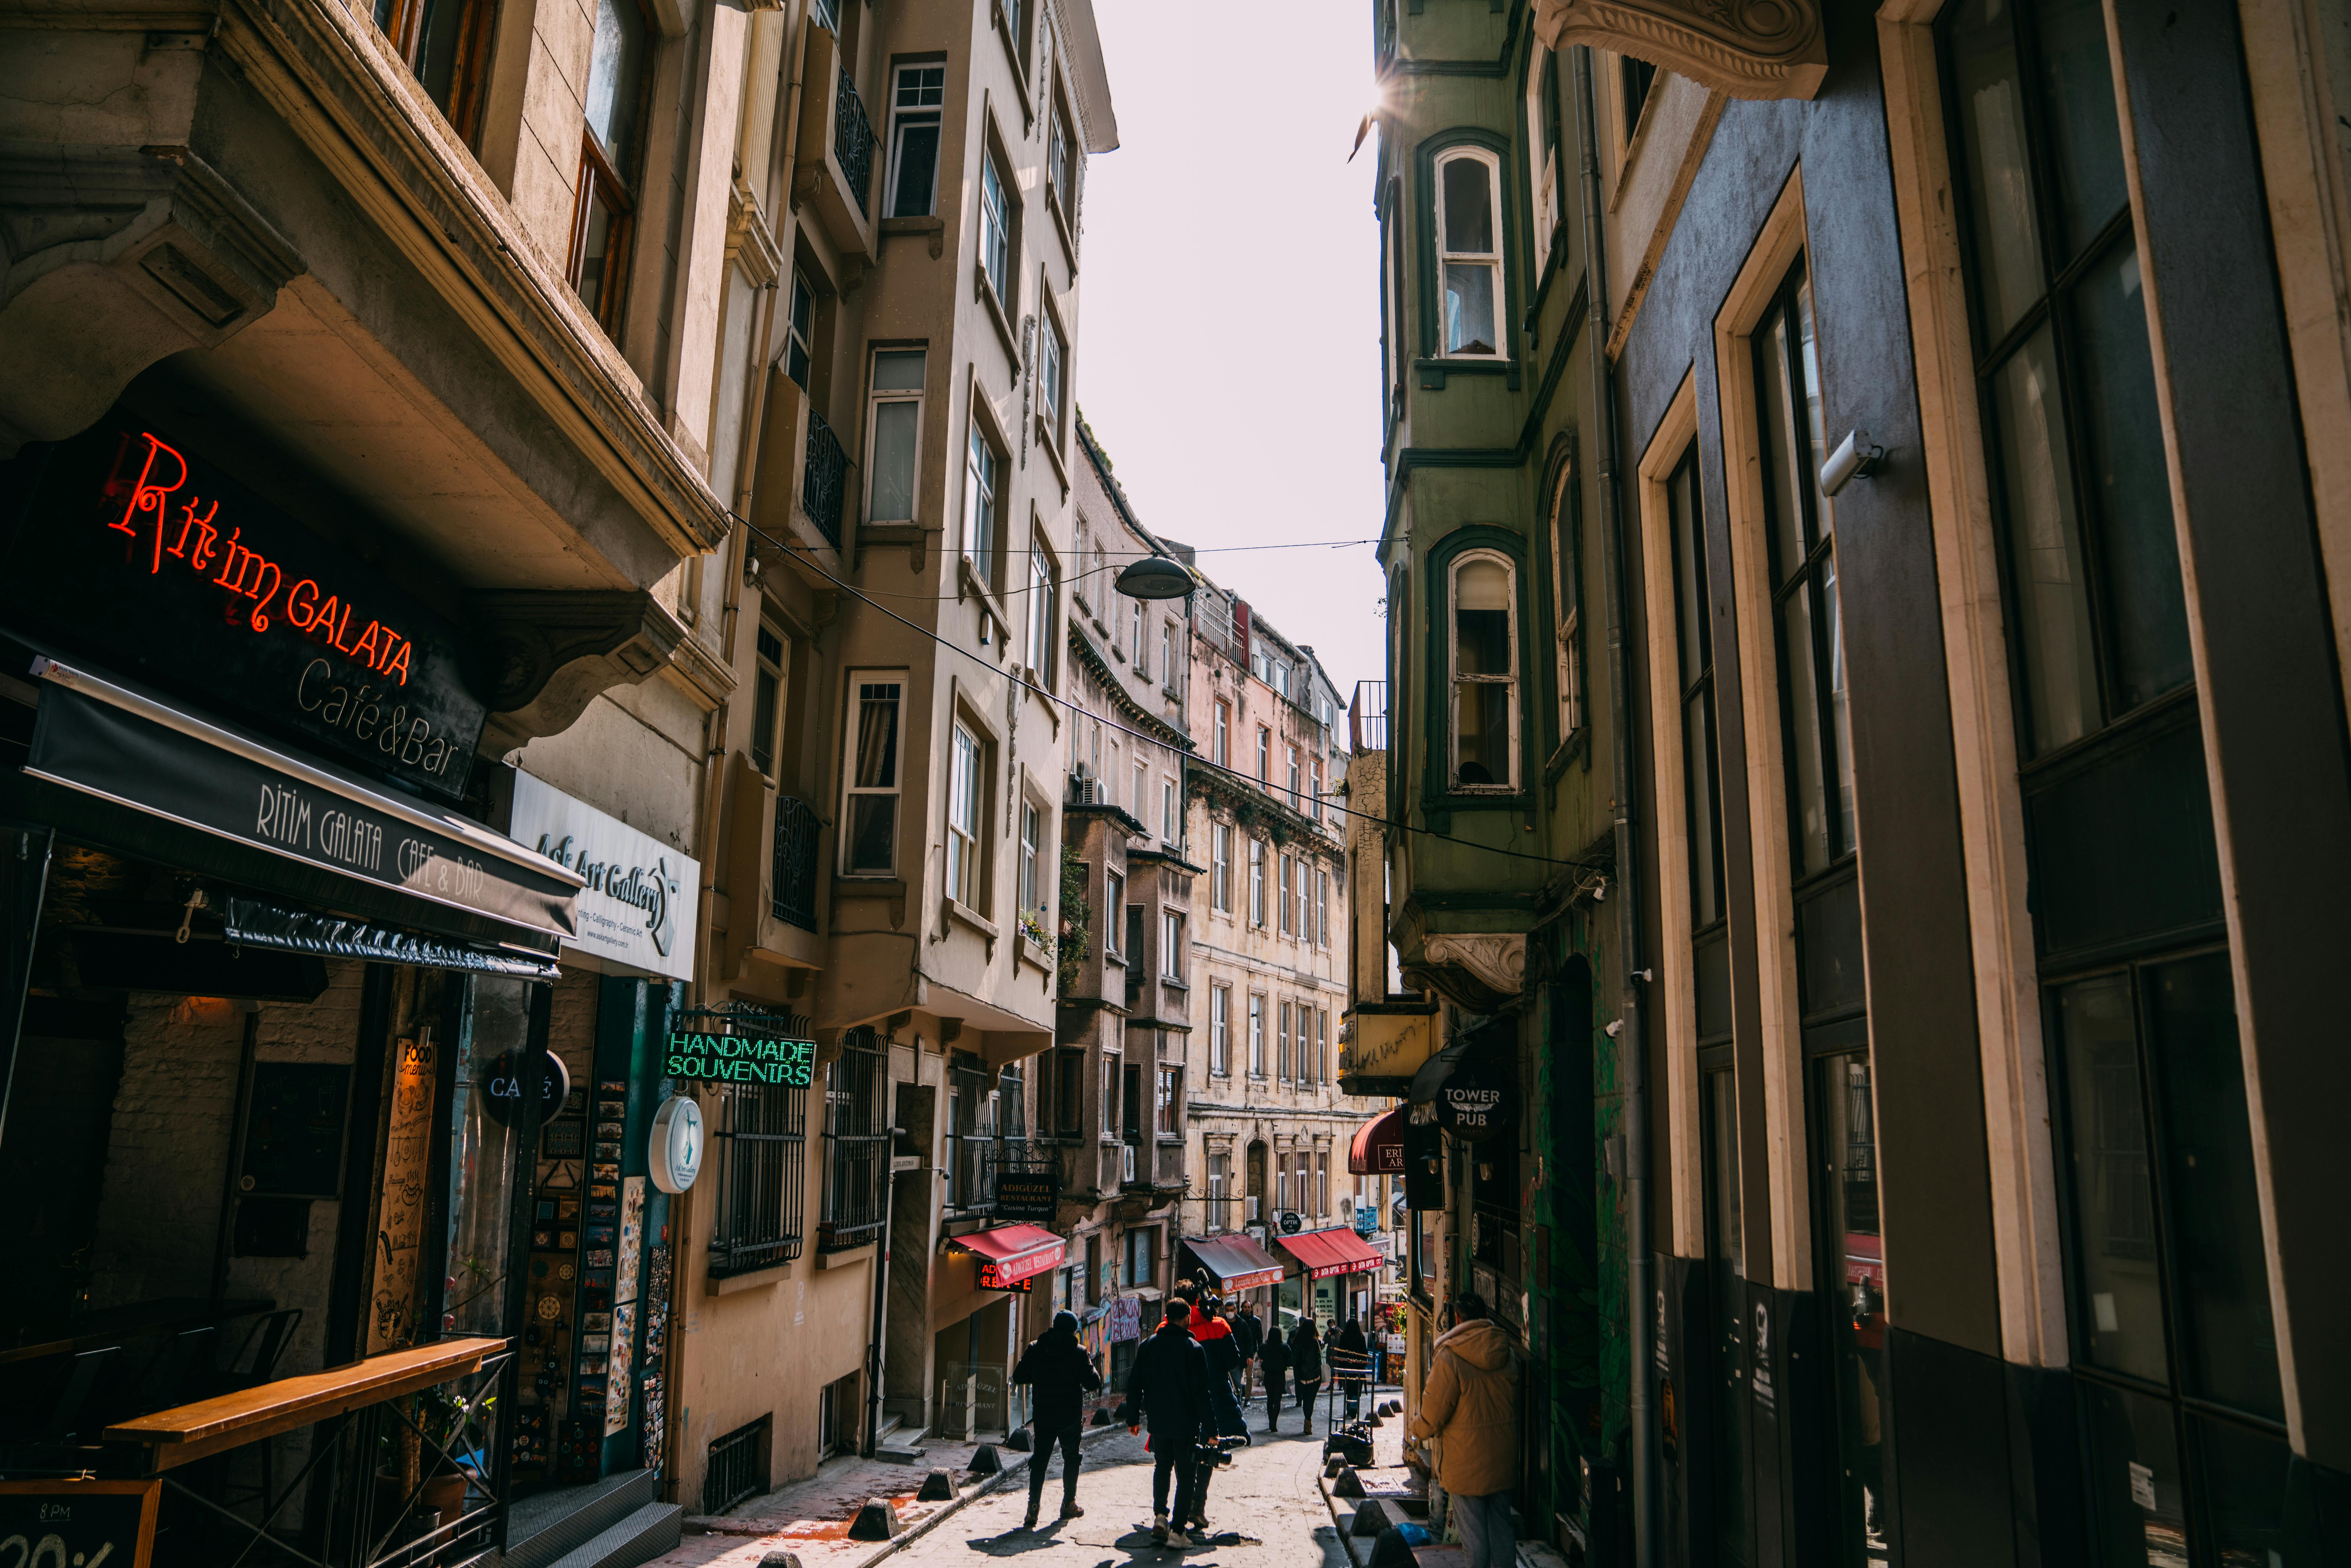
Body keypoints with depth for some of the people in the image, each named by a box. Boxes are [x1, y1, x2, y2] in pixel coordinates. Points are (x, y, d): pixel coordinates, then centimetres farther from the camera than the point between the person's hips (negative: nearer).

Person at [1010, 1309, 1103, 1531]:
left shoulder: (1035, 1349, -2)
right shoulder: (1079, 1352, -10)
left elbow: (1019, 1377, 2)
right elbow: (1094, 1383, -10)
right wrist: (1091, 1365, 8)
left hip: (1043, 1416, 2)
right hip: (1071, 1417, -2)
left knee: (1039, 1460, 5)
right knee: (1071, 1458, 17)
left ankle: (1033, 1509, -8)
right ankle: (1069, 1504, 23)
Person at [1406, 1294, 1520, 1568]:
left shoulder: (1449, 1358, -17)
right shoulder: (1509, 1354, 0)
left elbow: (1433, 1416, -13)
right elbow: (1515, 1404, 13)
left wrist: (1416, 1428, 8)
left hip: (1466, 1463, -5)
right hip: (1503, 1460, 5)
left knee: (1474, 1533, 6)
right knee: (1501, 1527, 16)